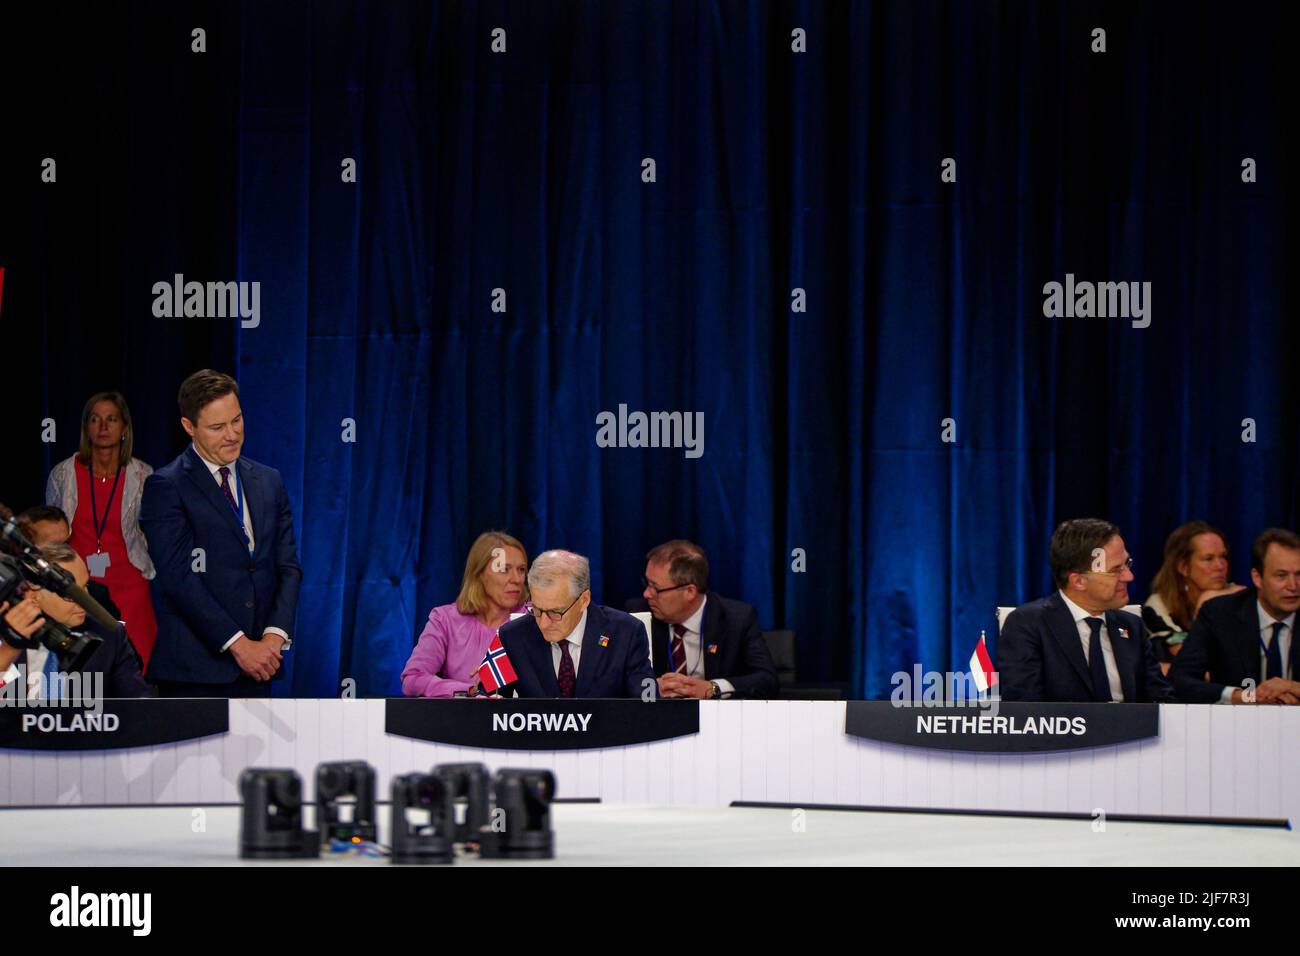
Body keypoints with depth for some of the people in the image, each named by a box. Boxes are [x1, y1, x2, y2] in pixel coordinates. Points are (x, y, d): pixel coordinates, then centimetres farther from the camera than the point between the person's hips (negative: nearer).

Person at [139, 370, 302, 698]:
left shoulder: (269, 482, 16)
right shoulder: (166, 486, -3)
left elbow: (288, 566, 12)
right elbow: (179, 577, -10)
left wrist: (275, 635, -5)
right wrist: (238, 643, -14)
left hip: (257, 664, 5)